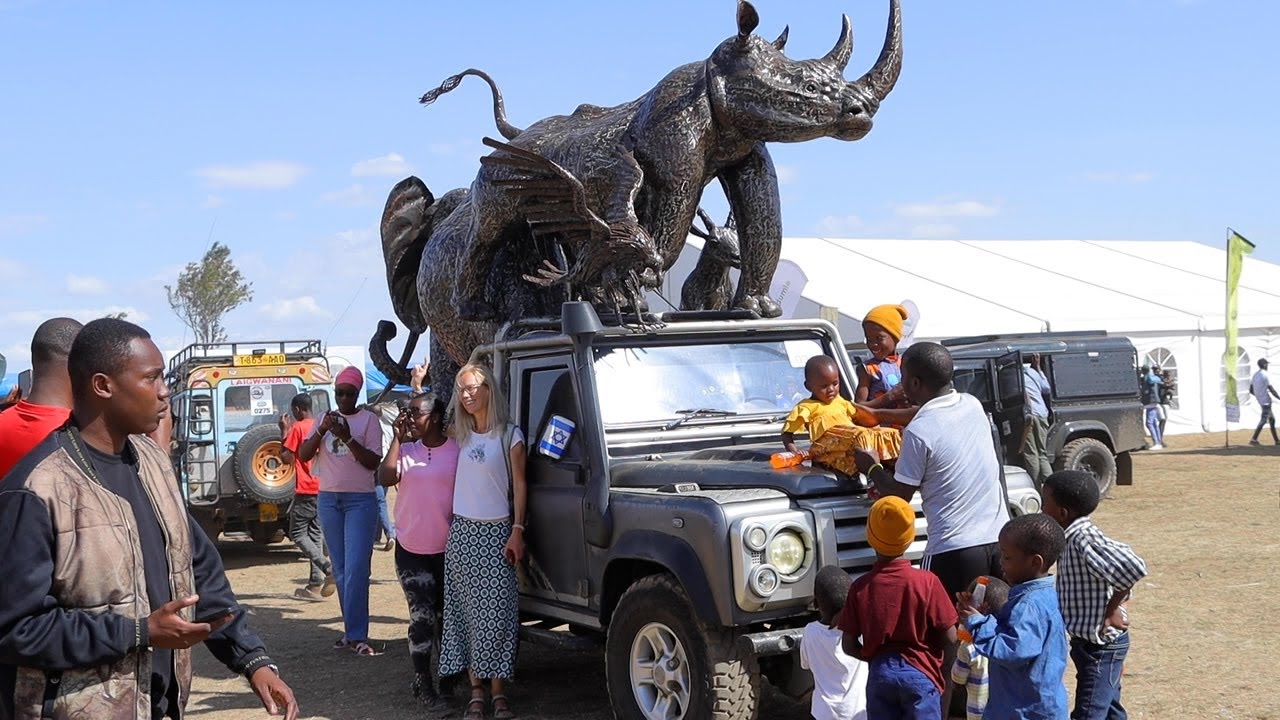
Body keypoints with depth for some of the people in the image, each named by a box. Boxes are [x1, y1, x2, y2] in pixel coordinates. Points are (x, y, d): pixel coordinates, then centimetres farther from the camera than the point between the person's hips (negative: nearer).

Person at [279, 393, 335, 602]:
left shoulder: (298, 428, -9)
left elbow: (287, 458, -8)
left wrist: (284, 433, -1)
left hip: (306, 490, -7)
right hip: (323, 489, 7)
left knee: (298, 534, 0)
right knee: (316, 534, 10)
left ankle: (328, 568, -19)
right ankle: (315, 584, 7)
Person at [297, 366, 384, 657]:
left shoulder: (368, 419, -2)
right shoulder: (326, 418, 11)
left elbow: (374, 462, -9)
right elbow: (303, 455, 3)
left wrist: (348, 438, -21)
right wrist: (322, 431, -12)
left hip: (361, 501, -4)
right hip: (328, 499, 5)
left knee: (356, 568, -10)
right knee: (340, 569, 6)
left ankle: (356, 635, -8)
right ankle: (353, 630, 12)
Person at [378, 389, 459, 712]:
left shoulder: (456, 450, -4)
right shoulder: (406, 449, 2)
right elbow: (385, 478, -13)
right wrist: (398, 438, -12)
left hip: (448, 549, 0)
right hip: (411, 550, 1)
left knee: (445, 614, 13)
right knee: (422, 616, -2)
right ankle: (423, 683, 6)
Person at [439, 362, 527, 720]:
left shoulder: (509, 435, -2)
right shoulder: (460, 435, 10)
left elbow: (519, 486, -4)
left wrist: (517, 531, -10)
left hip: (496, 532, -4)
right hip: (462, 531, 4)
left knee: (497, 613, -4)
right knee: (466, 612, 4)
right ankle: (476, 691, 9)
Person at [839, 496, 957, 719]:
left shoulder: (860, 587, -6)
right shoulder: (926, 582, -12)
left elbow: (849, 646, -2)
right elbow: (949, 637, -8)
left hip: (879, 674, 2)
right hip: (919, 674, -2)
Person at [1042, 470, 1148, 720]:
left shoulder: (1083, 538, -24)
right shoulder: (1075, 536, 5)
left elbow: (1133, 567, -34)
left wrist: (1111, 610, -22)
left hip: (1100, 644, -10)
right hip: (1100, 642, 10)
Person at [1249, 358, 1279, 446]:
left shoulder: (1255, 375, 10)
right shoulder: (1265, 375, -15)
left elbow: (1251, 390, 14)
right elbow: (1272, 390, -18)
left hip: (1260, 401, 9)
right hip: (1266, 401, -9)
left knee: (1272, 419, 15)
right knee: (1263, 420, -9)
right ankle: (1253, 439, -15)